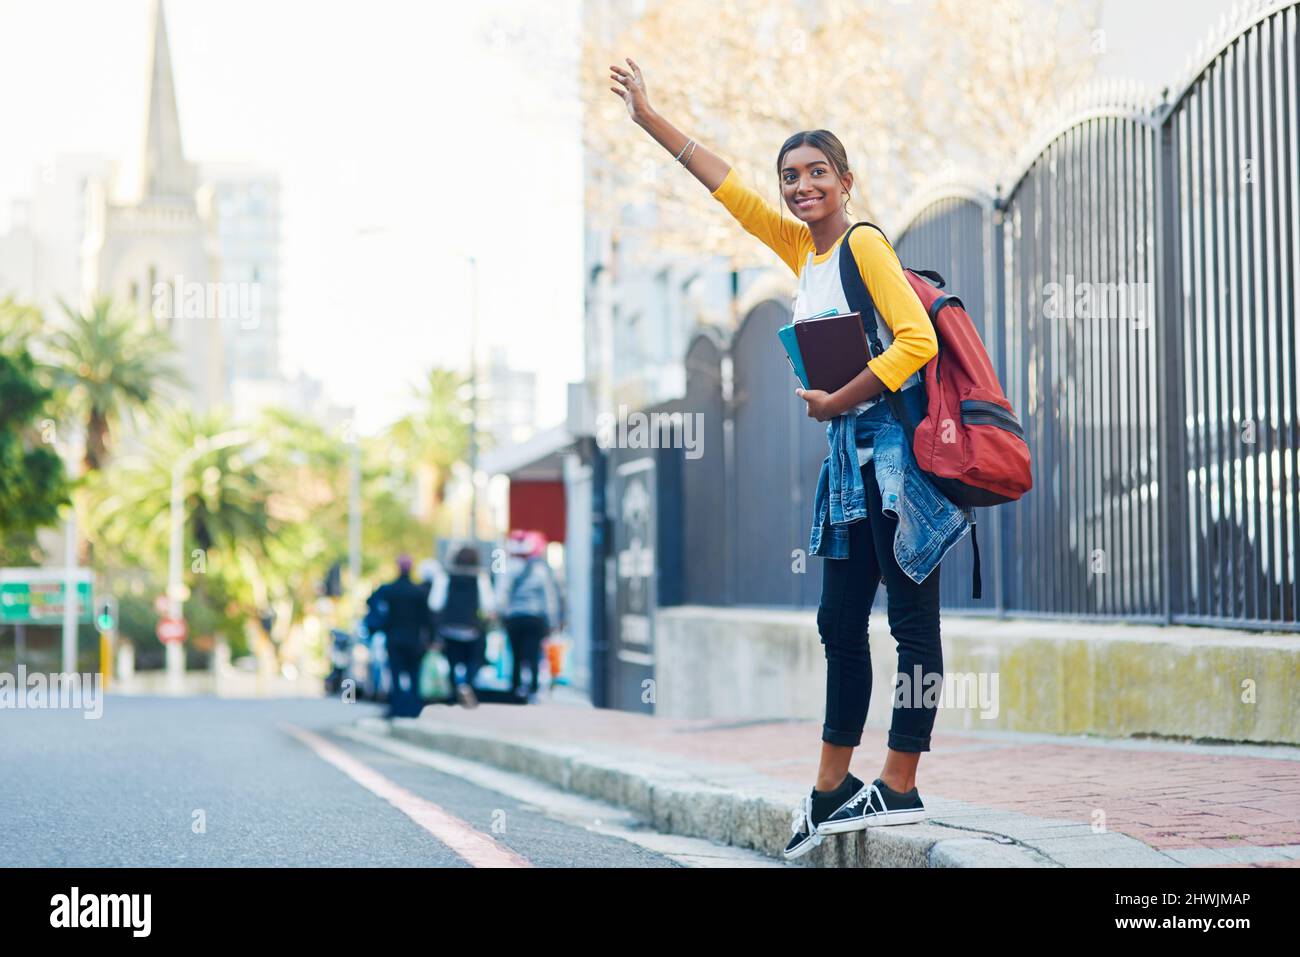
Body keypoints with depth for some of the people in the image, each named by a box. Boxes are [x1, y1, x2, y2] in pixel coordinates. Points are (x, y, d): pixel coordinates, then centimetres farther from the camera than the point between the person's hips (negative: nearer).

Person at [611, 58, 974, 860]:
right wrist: (648, 118, 24)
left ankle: (900, 789, -1)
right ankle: (834, 787, 14)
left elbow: (917, 341, -18)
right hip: (852, 456, 9)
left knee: (912, 621, -3)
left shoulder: (865, 244, -9)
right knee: (841, 621, 9)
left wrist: (838, 401, -14)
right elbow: (726, 184, 21)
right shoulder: (801, 249, 13)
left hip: (900, 448, -9)